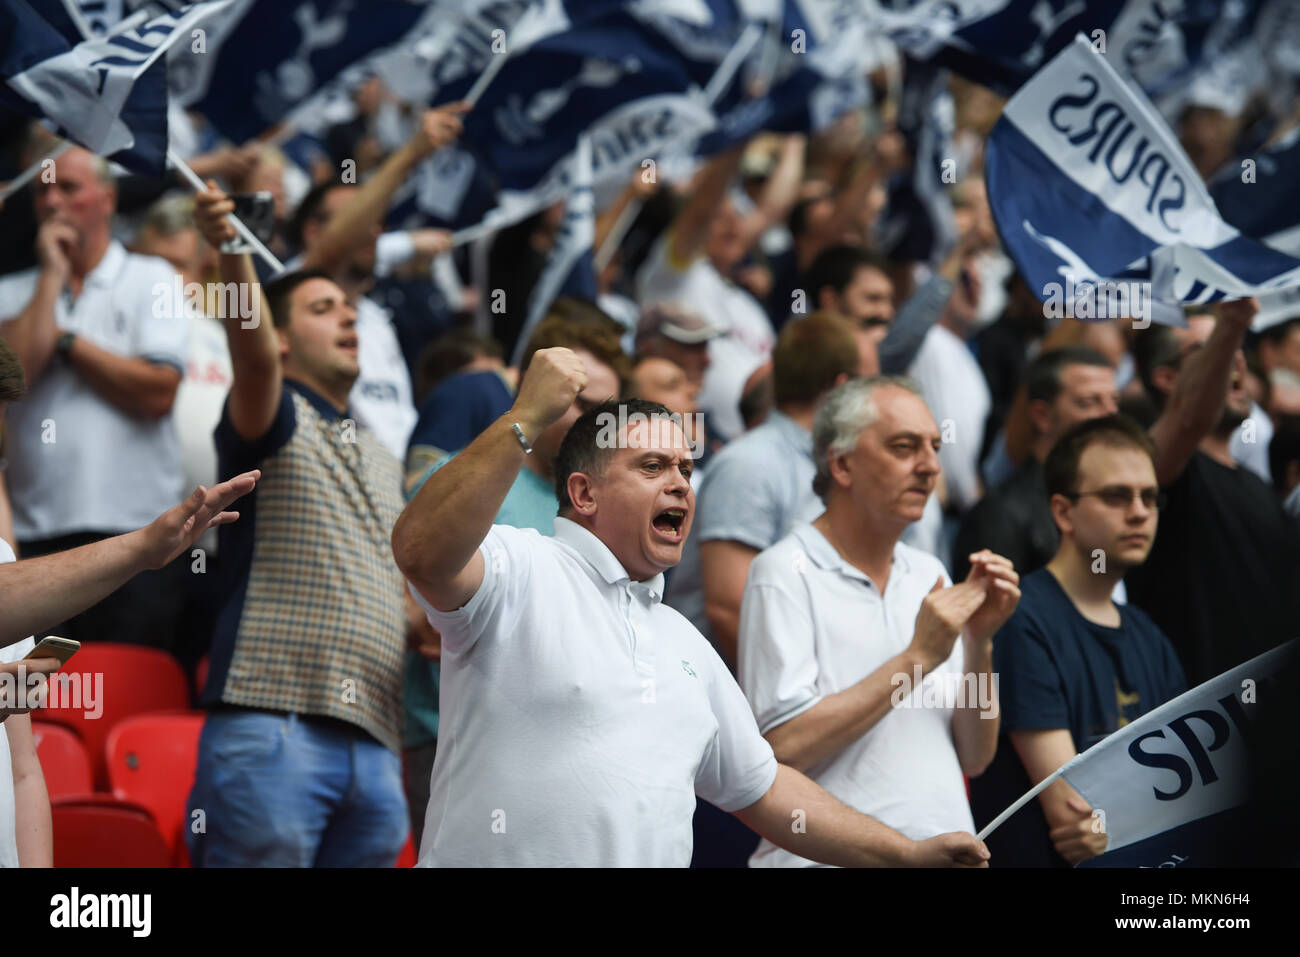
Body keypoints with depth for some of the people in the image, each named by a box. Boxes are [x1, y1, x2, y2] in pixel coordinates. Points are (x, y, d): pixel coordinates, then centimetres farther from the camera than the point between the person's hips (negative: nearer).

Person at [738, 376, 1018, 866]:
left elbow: (975, 757, 14)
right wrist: (918, 658, -9)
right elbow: (782, 748, -14)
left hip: (948, 854, 5)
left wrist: (979, 642, -1)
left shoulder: (928, 575, 17)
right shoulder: (784, 573, -2)